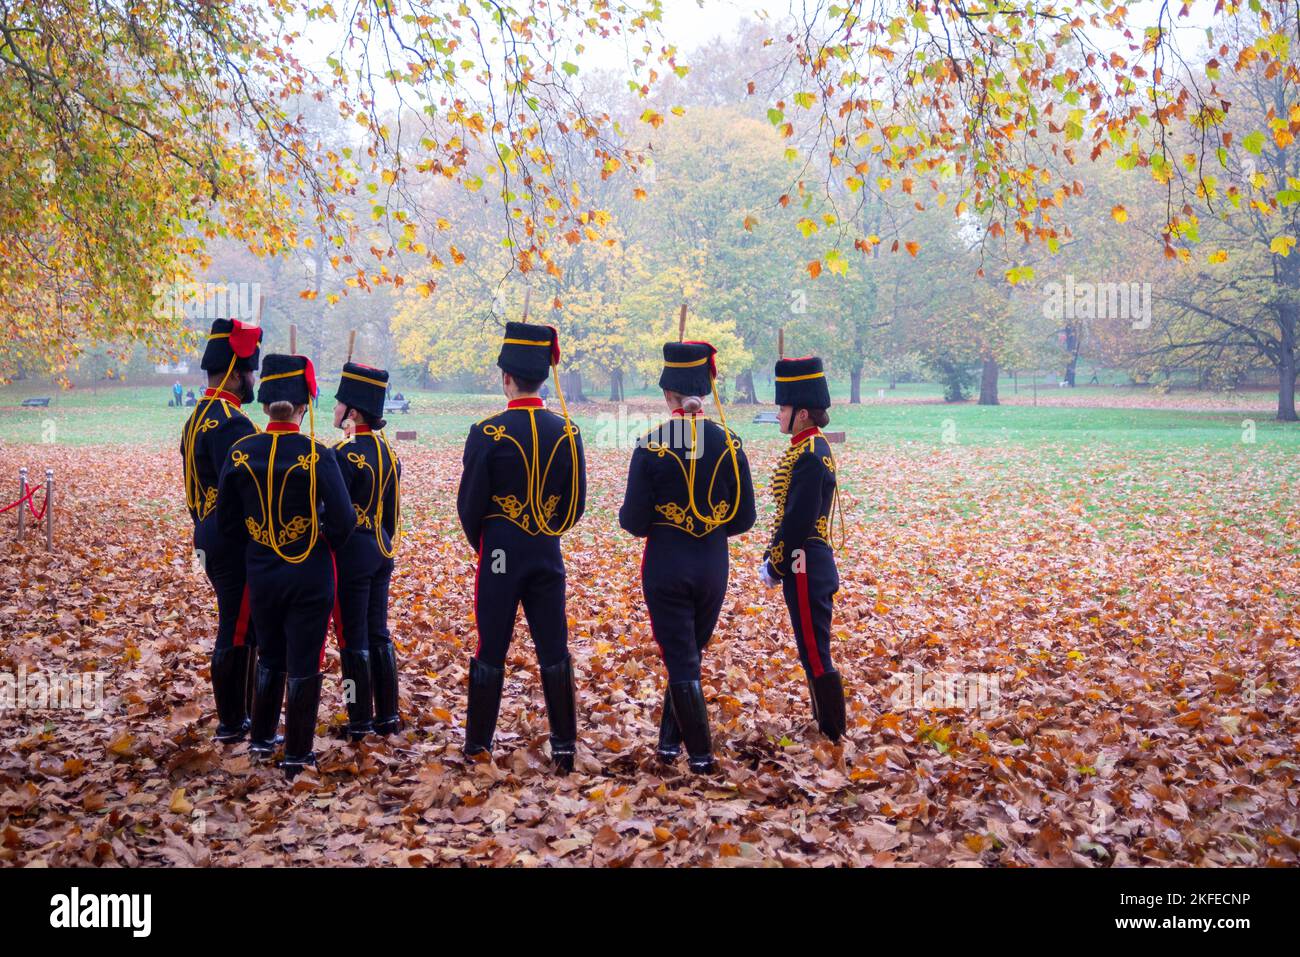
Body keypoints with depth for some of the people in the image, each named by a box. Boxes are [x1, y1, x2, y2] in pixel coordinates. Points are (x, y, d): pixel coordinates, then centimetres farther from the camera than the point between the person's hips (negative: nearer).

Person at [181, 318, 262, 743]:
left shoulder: (199, 417, 14)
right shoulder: (230, 423, -19)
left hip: (213, 540, 10)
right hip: (236, 544, -10)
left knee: (239, 628, 18)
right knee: (238, 632, -1)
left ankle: (239, 714, 27)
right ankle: (233, 724, 7)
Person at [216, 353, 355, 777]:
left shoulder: (240, 452, -4)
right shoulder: (317, 455, -16)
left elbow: (227, 520, 3)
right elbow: (343, 520, -18)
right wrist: (320, 543, 2)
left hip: (261, 574, 4)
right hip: (310, 577, -4)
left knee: (269, 655, 22)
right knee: (303, 664, 5)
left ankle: (262, 738, 33)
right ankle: (297, 754, 11)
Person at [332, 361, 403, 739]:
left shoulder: (344, 455, -18)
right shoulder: (387, 450, 7)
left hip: (351, 555, -8)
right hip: (381, 552, 8)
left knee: (353, 640, 1)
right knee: (378, 634, 14)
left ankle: (360, 723, 9)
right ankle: (387, 716, 20)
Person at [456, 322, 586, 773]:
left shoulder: (487, 432, -12)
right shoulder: (567, 432, -1)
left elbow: (469, 503, -6)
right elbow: (576, 504, 5)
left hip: (499, 555, -3)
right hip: (548, 556, 3)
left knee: (491, 652, 6)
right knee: (554, 652, 8)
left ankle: (478, 744, 16)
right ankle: (564, 746, 11)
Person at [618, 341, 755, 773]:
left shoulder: (649, 446, -13)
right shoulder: (730, 444, -4)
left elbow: (633, 522, -11)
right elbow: (743, 519, 1)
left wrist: (650, 520, 11)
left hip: (665, 569, -3)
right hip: (713, 569, 3)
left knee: (681, 661, 6)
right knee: (689, 655, 20)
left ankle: (701, 754, 9)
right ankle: (669, 742, 28)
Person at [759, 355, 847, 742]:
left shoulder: (808, 456, -18)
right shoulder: (814, 448, 13)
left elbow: (798, 521, -21)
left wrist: (775, 567, -12)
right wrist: (771, 558, 15)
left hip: (805, 568, -10)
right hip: (813, 565, 10)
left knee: (816, 655, -3)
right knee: (815, 652, 16)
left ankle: (831, 736, 4)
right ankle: (826, 727, 26)